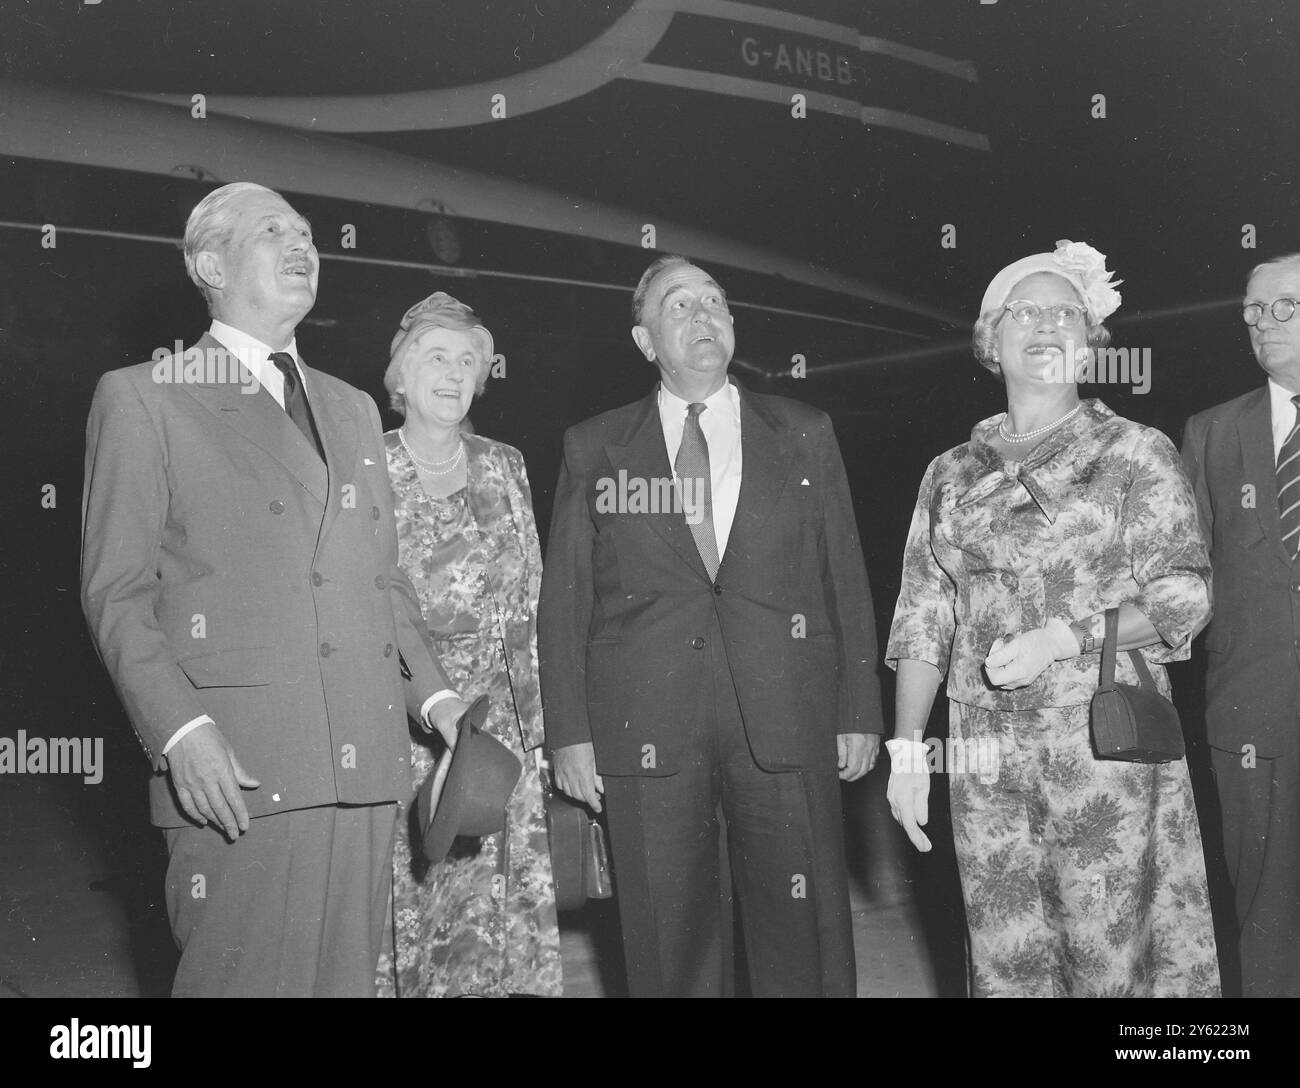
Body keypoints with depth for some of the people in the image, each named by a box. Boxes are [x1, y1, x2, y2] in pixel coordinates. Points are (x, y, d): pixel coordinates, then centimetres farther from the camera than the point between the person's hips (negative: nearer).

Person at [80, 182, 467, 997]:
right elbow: (116, 590, -4)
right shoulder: (142, 397, 3)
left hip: (365, 767, 6)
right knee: (241, 980, -3)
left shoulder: (353, 409, 21)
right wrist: (182, 731, -15)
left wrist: (432, 692, 9)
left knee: (348, 981, 9)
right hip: (236, 774, -5)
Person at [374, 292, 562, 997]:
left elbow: (529, 608, 9)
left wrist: (538, 726, 5)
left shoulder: (504, 468, 9)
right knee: (395, 909, 1)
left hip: (492, 724, 3)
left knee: (492, 922, 2)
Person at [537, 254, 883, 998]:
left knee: (807, 942, 4)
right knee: (669, 947, 5)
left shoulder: (805, 435, 11)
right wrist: (570, 733, 0)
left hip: (786, 725, 1)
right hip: (647, 733, 0)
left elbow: (847, 580, 9)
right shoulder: (595, 449, 9)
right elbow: (565, 600, 7)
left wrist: (859, 712, 3)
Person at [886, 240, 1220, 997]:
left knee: (1112, 954, 1)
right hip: (985, 754, 3)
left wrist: (1064, 637, -17)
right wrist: (907, 750, 1)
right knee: (1006, 958, 7)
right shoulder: (952, 473, 10)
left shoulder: (1137, 452, 2)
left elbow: (1184, 595, -4)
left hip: (1105, 743, -2)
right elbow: (923, 619, 8)